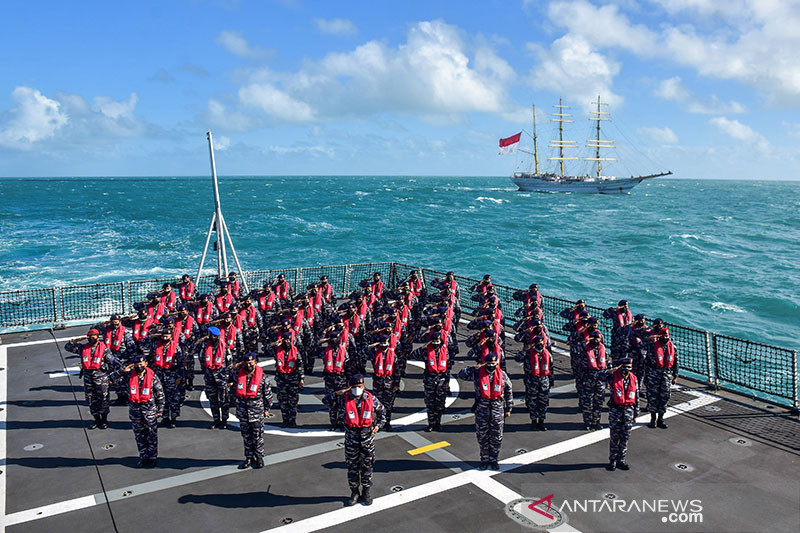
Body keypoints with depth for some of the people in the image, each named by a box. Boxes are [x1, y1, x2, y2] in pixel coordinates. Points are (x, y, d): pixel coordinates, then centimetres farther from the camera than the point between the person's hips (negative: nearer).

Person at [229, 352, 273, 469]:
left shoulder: (263, 377, -8)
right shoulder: (238, 374, -2)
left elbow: (268, 394, 1)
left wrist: (267, 409, 5)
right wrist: (233, 368, -1)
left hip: (257, 410, -3)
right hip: (242, 410, 3)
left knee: (258, 436, 5)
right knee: (246, 436, 13)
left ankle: (259, 457, 21)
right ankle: (249, 457, 26)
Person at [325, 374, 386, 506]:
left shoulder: (371, 399, -4)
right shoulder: (344, 399, -7)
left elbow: (382, 412, 10)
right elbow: (327, 400, -11)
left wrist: (378, 426, -2)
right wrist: (340, 392, -21)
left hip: (367, 437, 0)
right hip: (351, 437, 0)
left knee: (367, 465, 10)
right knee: (352, 466, 9)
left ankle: (366, 492, 25)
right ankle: (354, 492, 25)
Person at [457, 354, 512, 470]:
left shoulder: (502, 375, 1)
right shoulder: (478, 373, -3)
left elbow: (509, 392, 9)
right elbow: (461, 375, -9)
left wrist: (508, 409, 9)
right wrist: (474, 368, -18)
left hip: (497, 410, 1)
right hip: (482, 410, -1)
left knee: (496, 437, 7)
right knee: (482, 436, 7)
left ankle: (493, 459, 23)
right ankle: (485, 459, 24)